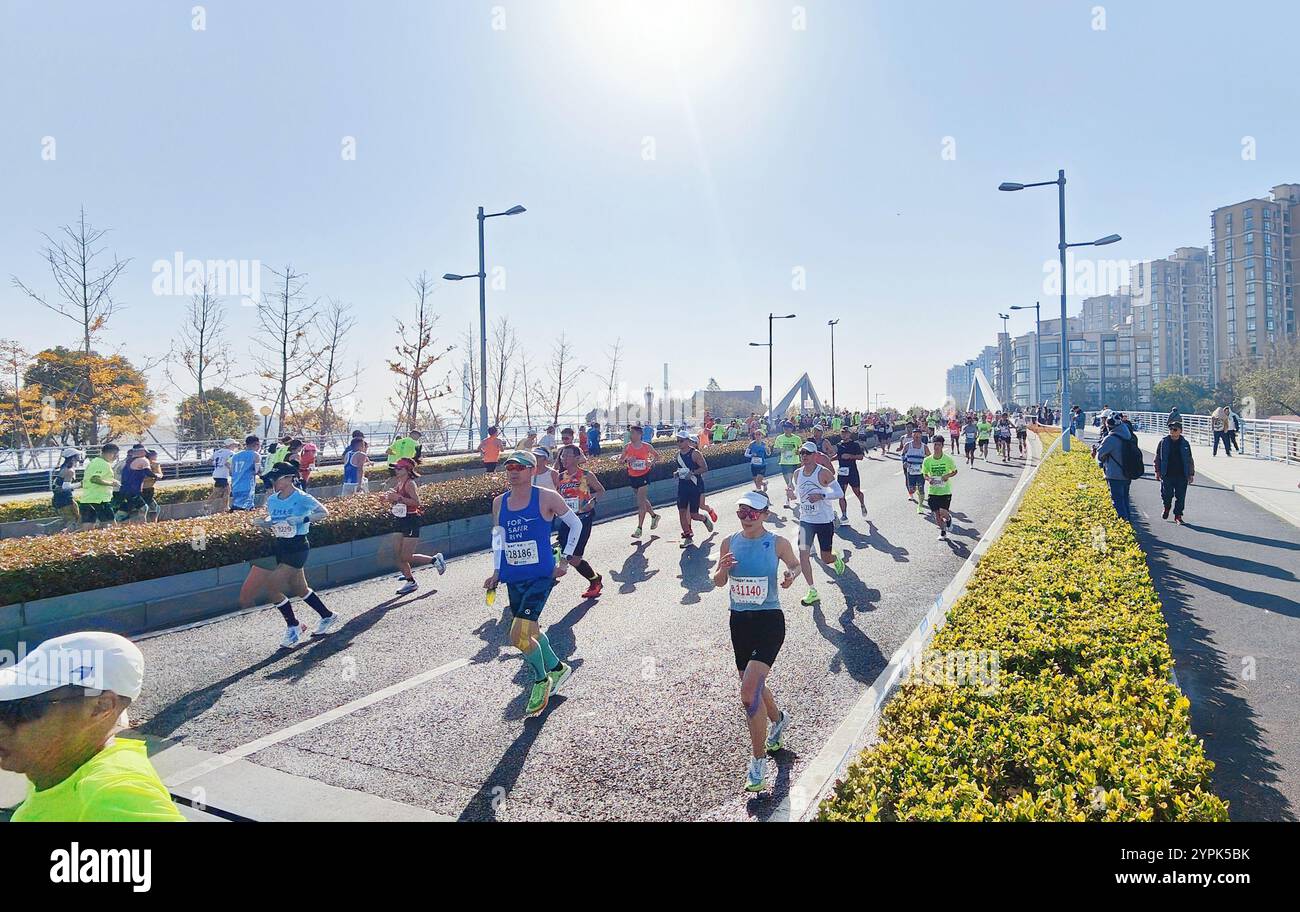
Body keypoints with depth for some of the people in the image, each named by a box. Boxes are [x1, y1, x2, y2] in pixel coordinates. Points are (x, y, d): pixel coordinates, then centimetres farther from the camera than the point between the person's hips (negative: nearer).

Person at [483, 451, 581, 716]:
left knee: (519, 636, -15)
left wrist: (564, 560, -3)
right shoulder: (499, 502, 5)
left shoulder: (547, 498, -9)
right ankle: (557, 668, 43)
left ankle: (541, 679, 11)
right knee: (530, 631, 18)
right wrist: (497, 571, 10)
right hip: (513, 579, 6)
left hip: (541, 576, -6)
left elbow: (576, 524, 1)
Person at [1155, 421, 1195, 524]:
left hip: (1182, 475, 1)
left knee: (1180, 496, 2)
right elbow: (1158, 458, 6)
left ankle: (1178, 515, 13)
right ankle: (1166, 508, 27)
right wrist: (1157, 471, 1)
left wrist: (1191, 474, 7)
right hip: (1167, 475, -1)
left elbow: (1190, 460, 10)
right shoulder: (1163, 442, 2)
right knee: (1167, 495, -3)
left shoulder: (1185, 444, 5)